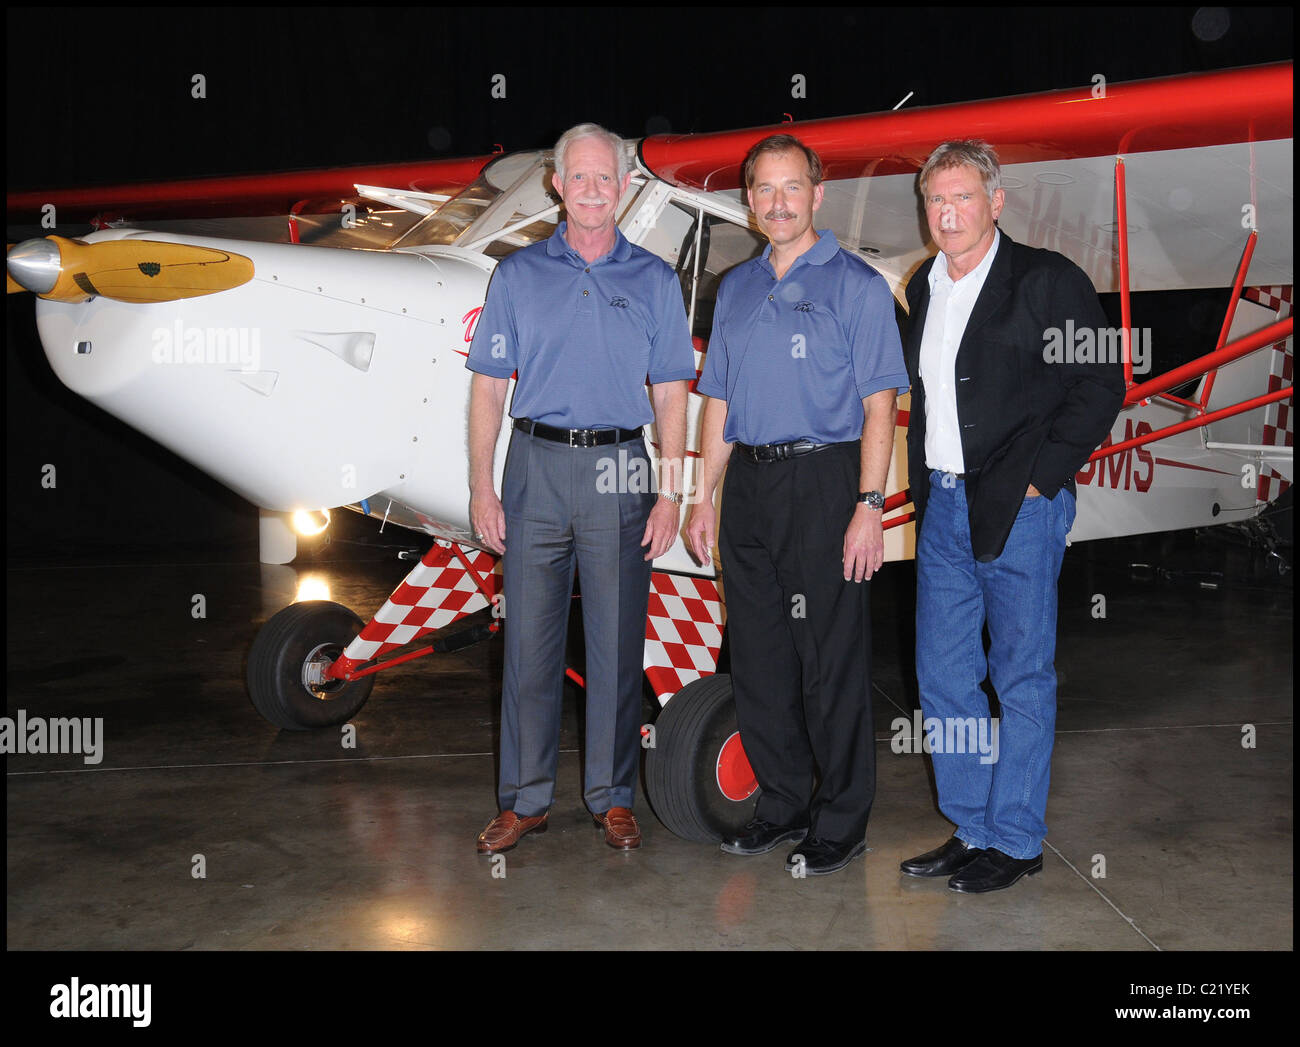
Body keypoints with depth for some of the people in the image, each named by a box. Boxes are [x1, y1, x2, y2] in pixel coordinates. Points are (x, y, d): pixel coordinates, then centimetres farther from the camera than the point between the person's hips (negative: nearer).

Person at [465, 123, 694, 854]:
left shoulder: (654, 281, 7)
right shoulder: (519, 275, 8)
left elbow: (671, 395, 6)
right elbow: (489, 387, 6)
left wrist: (670, 495, -3)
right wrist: (482, 487, -2)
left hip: (619, 473, 0)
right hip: (536, 469, 0)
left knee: (618, 642, 4)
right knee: (530, 638, 4)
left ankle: (613, 798, 17)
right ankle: (526, 799, 16)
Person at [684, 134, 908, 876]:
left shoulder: (856, 285, -3)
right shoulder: (737, 288, 15)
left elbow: (880, 405, -9)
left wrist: (869, 507, -17)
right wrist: (704, 497, 11)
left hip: (823, 484, -6)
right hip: (749, 487, 6)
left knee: (832, 660, 0)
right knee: (758, 656, 11)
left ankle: (842, 821, 13)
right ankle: (783, 804, 26)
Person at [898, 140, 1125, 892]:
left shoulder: (1047, 279, -6)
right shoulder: (923, 288, 14)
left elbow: (1101, 385, -8)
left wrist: (1039, 477, -12)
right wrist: (922, 480, 10)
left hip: (1020, 507, -7)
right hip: (943, 505, 7)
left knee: (1022, 679, 2)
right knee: (942, 675, 10)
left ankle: (1017, 840, 15)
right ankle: (972, 829, 24)